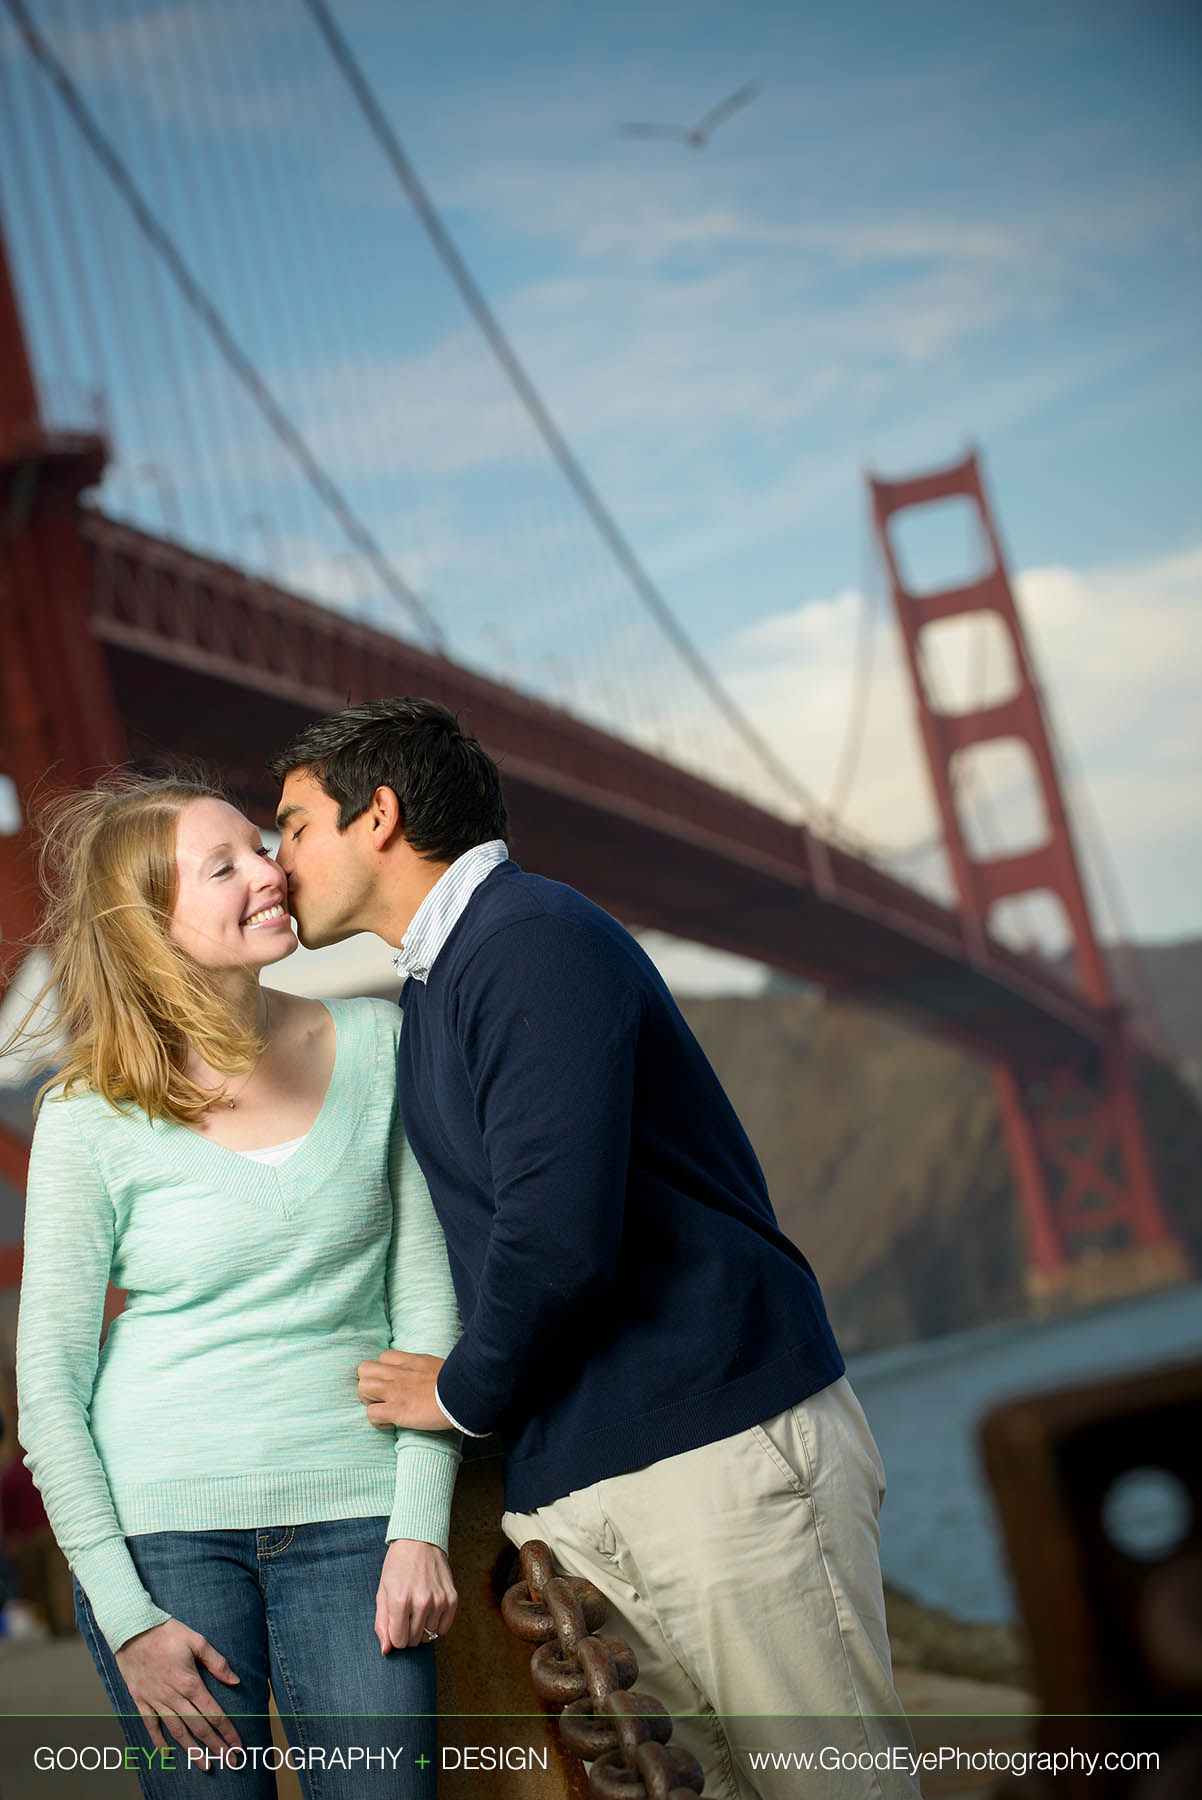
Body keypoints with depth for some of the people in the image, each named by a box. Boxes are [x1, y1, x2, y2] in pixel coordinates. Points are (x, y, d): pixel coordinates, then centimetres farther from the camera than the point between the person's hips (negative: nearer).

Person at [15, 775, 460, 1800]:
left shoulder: (374, 1043, 1)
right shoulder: (95, 1117, -6)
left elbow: (425, 1294, 3)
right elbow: (49, 1379, -2)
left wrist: (422, 1524, -4)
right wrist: (125, 1614, -6)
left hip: (352, 1511, 2)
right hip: (163, 1524, -1)